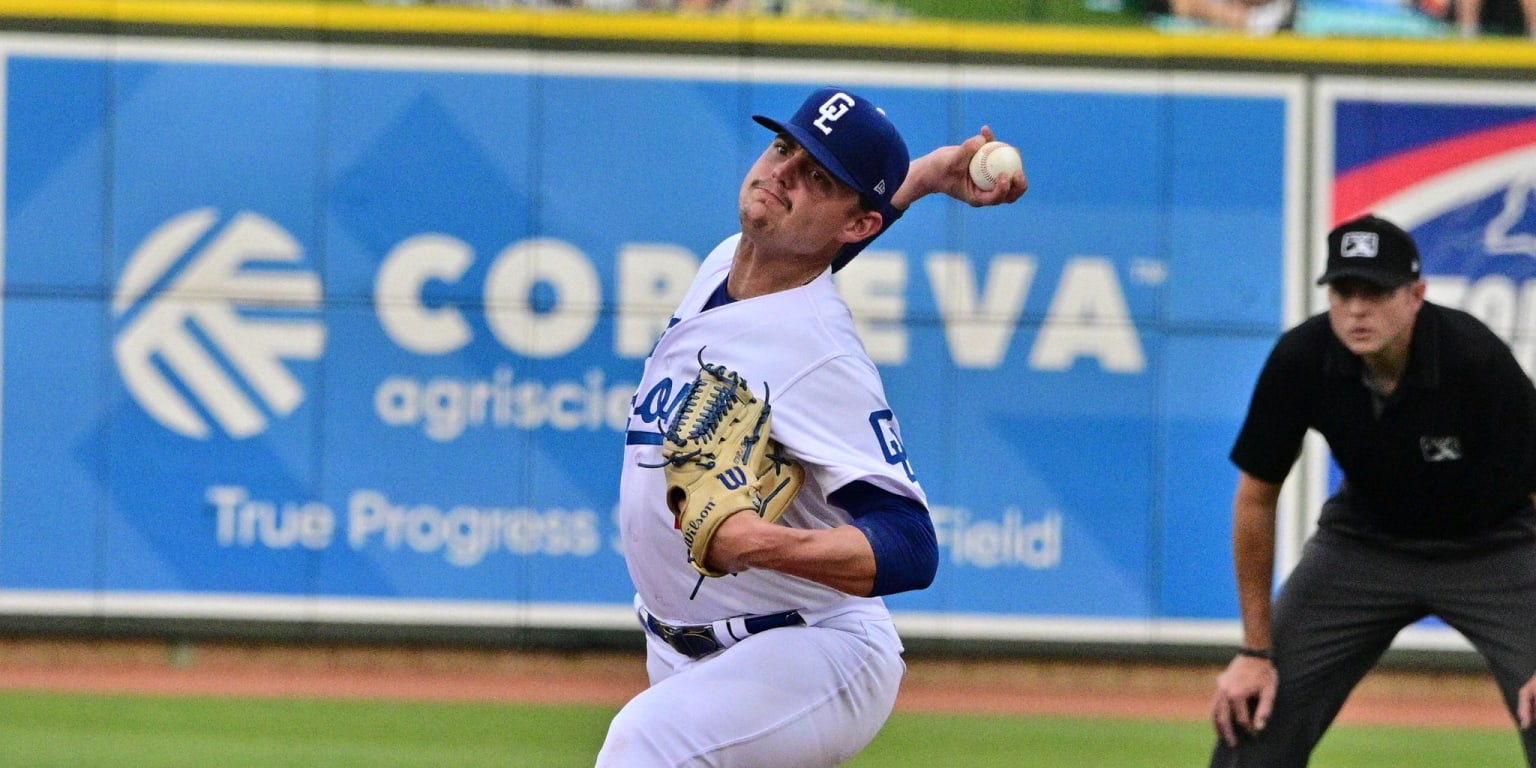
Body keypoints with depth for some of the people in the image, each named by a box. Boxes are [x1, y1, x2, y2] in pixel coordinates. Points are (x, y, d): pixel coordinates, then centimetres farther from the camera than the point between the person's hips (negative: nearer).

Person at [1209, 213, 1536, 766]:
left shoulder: (1476, 358, -31)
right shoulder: (1301, 359, -22)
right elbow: (1256, 496, -8)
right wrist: (1256, 651, -6)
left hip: (1491, 548, -3)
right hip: (1365, 536, 3)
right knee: (1251, 718, -5)